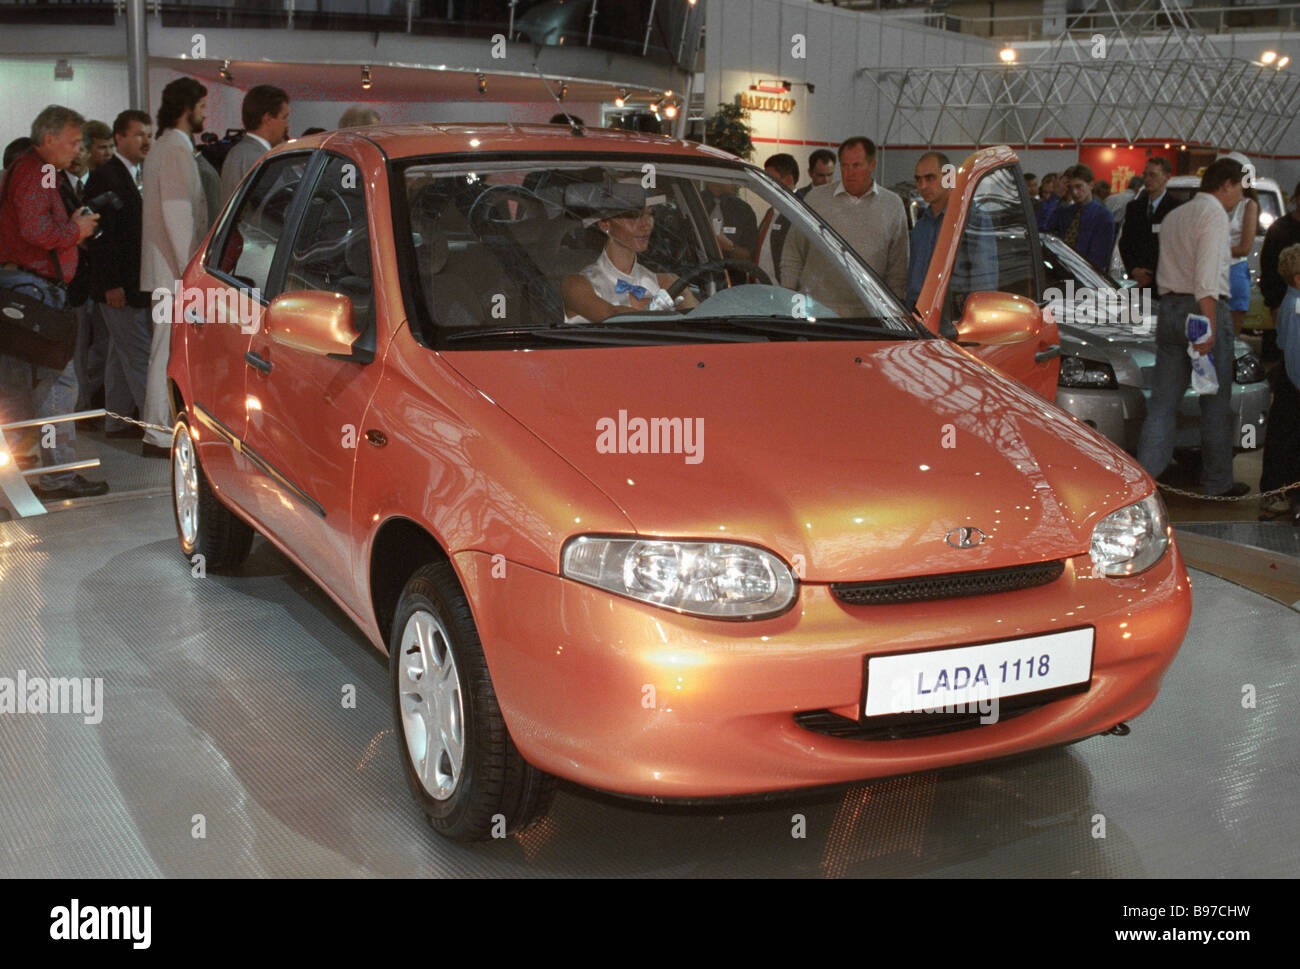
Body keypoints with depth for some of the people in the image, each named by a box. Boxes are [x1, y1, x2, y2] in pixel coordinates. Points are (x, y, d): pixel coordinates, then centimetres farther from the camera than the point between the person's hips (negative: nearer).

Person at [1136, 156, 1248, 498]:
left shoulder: (1173, 216, 17)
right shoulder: (1214, 213, -8)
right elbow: (1207, 274, -19)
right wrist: (1209, 327, -22)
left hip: (1169, 305, 7)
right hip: (1204, 307, -7)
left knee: (1163, 399, 6)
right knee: (1216, 401, 3)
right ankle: (1218, 481, 11)